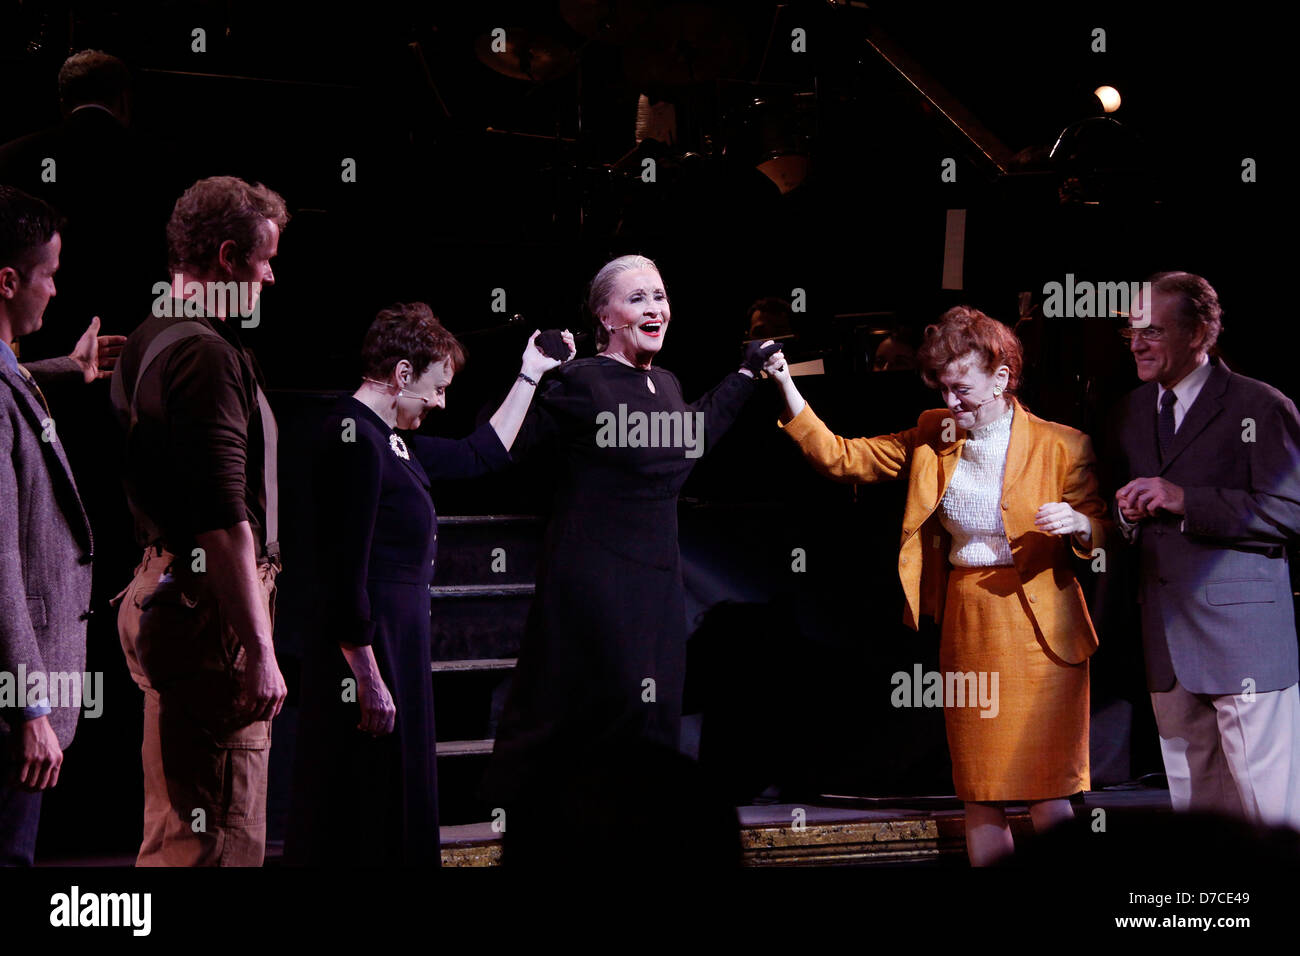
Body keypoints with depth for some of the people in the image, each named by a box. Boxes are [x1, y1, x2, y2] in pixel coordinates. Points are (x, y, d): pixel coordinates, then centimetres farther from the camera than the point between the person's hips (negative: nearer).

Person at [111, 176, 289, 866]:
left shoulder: (147, 344, 19)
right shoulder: (205, 355, -15)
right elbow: (224, 520, -22)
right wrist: (259, 650, -22)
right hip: (209, 607, -11)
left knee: (175, 828, 14)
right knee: (215, 837, -10)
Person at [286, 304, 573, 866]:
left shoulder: (387, 439, 13)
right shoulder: (355, 441, -17)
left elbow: (480, 456, 27)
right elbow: (346, 577, -21)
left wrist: (530, 376, 29)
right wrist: (369, 679, -22)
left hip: (400, 643, 10)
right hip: (370, 648, -10)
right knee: (364, 822, -5)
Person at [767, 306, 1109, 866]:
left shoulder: (1060, 446, -4)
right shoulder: (932, 437, 8)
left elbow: (1101, 530, 2)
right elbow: (841, 459, 7)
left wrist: (1077, 523, -22)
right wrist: (788, 390, -1)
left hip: (1037, 630, -4)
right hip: (965, 626, 4)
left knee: (1048, 796, -5)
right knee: (980, 797, 8)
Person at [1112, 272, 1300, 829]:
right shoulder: (1130, 414, 17)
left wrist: (1186, 501, -18)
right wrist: (1128, 516, 3)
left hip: (1242, 634, -7)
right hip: (1167, 639, 7)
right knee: (1193, 806, 11)